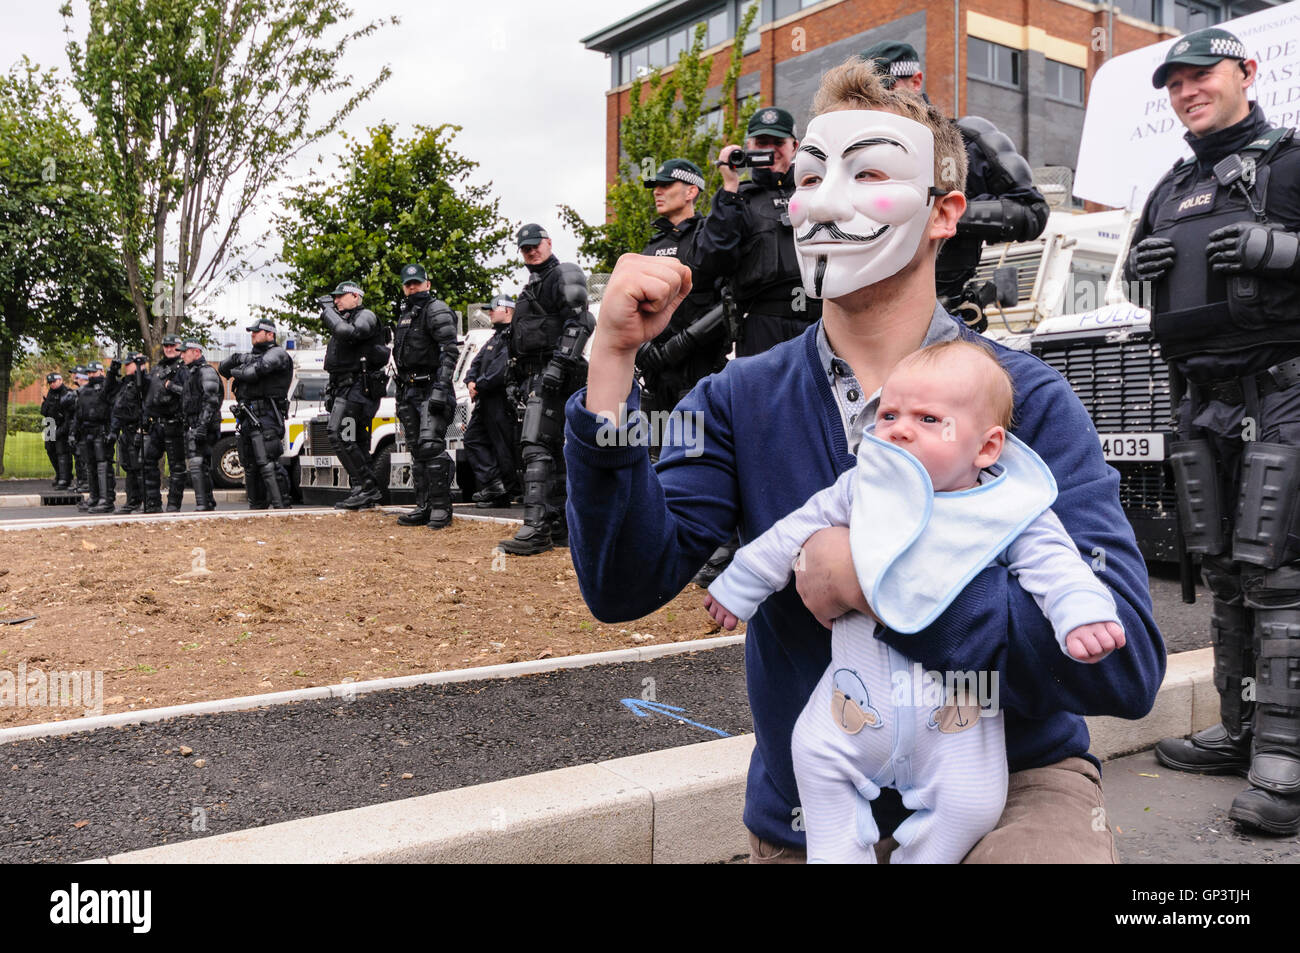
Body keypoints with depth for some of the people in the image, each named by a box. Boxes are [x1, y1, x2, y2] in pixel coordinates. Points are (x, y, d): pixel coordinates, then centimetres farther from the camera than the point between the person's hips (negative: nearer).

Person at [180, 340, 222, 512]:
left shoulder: (206, 371, -9)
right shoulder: (190, 372, 23)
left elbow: (210, 401, -19)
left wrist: (202, 425, -27)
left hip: (202, 426, -10)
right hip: (192, 426, 10)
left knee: (196, 464, -16)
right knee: (203, 466, 13)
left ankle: (202, 505, -20)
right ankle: (209, 503, 18)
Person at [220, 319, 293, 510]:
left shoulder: (277, 353, -2)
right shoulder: (251, 355, 25)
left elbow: (254, 371, -17)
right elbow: (223, 367, 21)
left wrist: (236, 372, 3)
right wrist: (237, 358, 1)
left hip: (265, 417, -9)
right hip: (247, 418, 9)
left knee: (268, 463, -17)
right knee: (250, 466, 11)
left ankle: (282, 506, -19)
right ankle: (257, 507, 17)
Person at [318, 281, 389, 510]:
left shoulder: (366, 316, -4)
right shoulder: (344, 319, 26)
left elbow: (346, 332, -24)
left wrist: (328, 310, -11)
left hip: (357, 386, -10)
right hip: (343, 388, 10)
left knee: (339, 434, -19)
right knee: (356, 442, 7)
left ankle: (368, 486, -18)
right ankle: (362, 492, 9)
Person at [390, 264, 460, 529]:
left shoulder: (436, 310, -6)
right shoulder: (404, 314, 20)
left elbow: (451, 351, -16)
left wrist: (441, 389, -25)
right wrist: (401, 395, 21)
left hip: (432, 388, -8)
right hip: (410, 391, 9)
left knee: (431, 445, -17)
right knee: (417, 450, 7)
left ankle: (441, 508, -13)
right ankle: (424, 507, 12)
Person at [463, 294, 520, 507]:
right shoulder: (495, 337, 24)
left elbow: (503, 368, -20)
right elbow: (476, 362, 21)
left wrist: (479, 385, -14)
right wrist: (471, 381, 0)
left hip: (503, 400, -11)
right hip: (487, 401, 11)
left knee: (504, 446, -6)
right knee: (473, 439, 7)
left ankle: (507, 493, -1)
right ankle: (493, 483, 0)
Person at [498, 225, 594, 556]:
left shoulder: (564, 276, -3)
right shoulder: (533, 285, 27)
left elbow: (579, 323, -17)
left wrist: (560, 363, -27)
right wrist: (521, 380, 23)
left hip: (551, 376, -11)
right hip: (536, 378, 11)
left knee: (536, 446, -19)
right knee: (554, 450, 10)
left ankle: (535, 529, -23)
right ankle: (559, 527, 15)